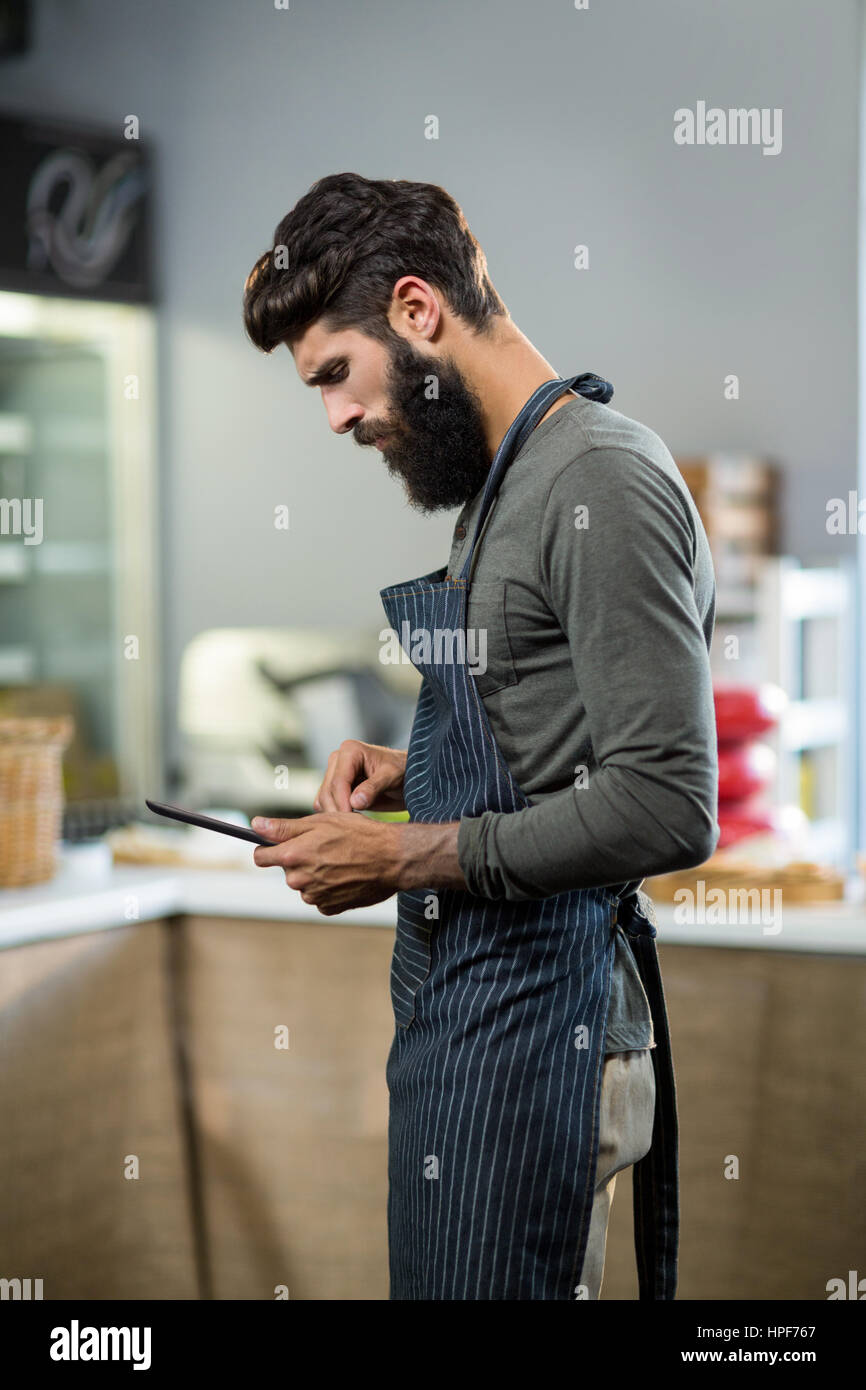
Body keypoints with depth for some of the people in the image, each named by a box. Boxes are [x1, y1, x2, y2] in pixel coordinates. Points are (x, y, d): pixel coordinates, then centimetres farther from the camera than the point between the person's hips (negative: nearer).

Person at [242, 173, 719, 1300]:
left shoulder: (602, 482, -16)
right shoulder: (508, 478, 16)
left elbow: (668, 806, -22)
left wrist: (405, 856, -16)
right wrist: (411, 771, 9)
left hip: (531, 1014, -10)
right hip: (462, 990, 10)